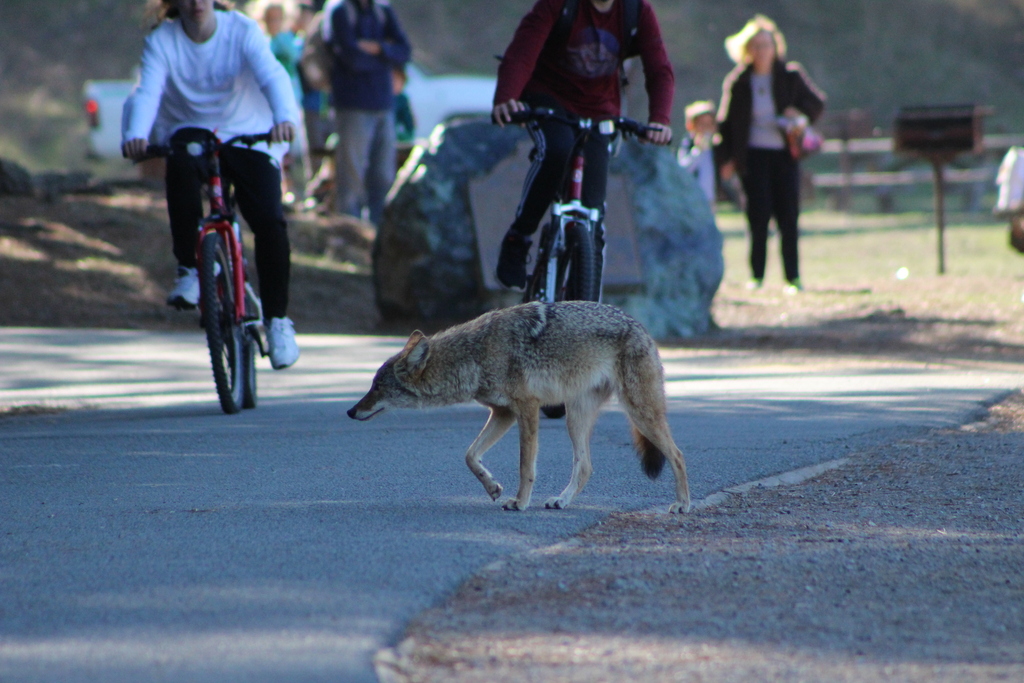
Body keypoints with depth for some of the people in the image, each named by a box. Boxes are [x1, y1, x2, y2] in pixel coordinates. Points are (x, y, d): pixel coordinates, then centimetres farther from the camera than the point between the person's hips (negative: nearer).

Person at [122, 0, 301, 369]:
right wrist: (136, 135, -45)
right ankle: (188, 268, -24)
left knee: (270, 221, -20)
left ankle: (277, 318, -2)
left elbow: (272, 75, -27)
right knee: (180, 160, -36)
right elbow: (148, 90, -23)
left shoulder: (242, 30, -12)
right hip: (192, 130, 0)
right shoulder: (161, 40, -9)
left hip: (248, 136, 0)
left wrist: (285, 118, -48)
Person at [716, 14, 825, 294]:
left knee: (788, 218, -2)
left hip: (785, 154, 1)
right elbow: (726, 122, 8)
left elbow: (817, 103, 9)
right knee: (758, 217, -6)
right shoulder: (738, 83, 4)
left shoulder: (791, 77, 4)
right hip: (753, 154, -1)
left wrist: (801, 113, -13)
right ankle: (756, 275, 2)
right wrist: (726, 158, 1)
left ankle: (793, 278, 3)